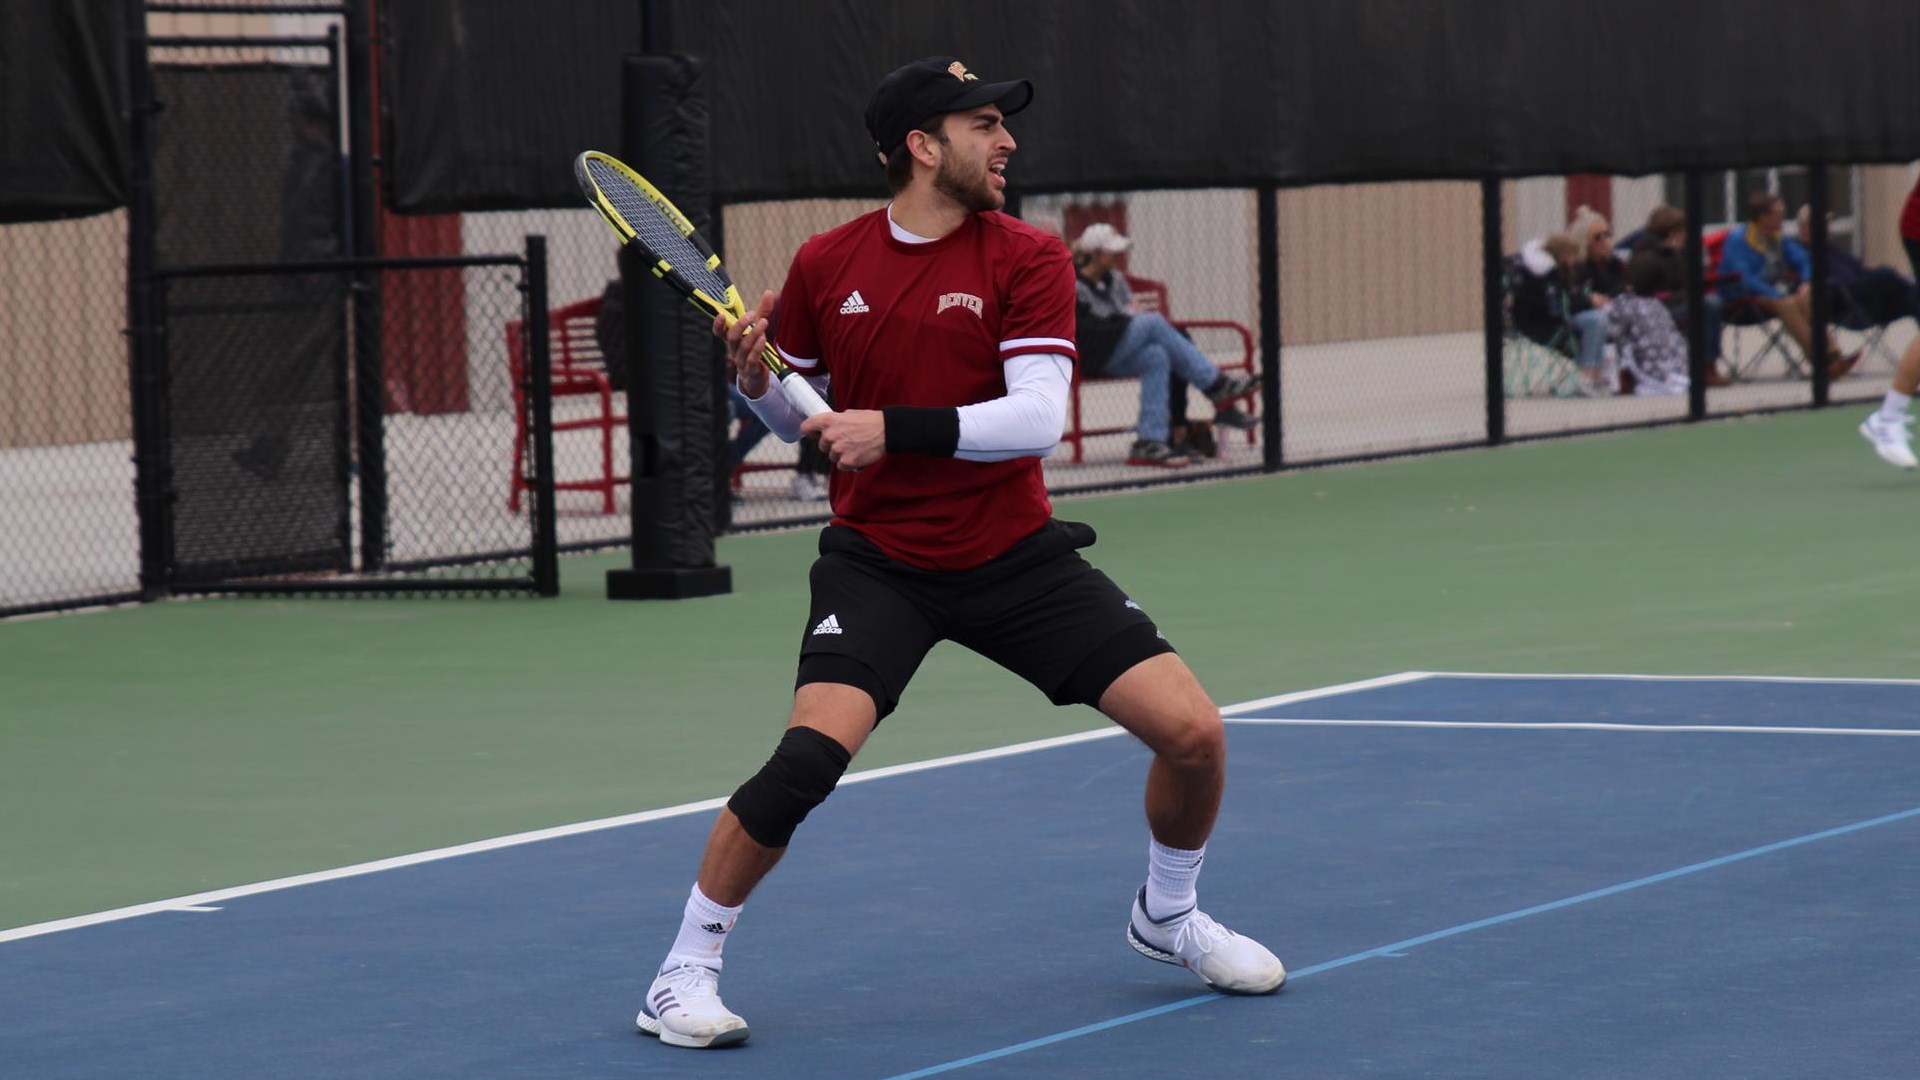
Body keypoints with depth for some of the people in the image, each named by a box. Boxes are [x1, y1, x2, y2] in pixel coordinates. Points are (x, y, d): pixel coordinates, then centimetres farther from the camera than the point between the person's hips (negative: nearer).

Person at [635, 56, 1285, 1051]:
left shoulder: (1028, 258, -6)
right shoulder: (824, 267, -1)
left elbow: (1037, 420, -18)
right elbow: (799, 418, 12)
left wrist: (894, 428, -25)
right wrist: (753, 379, -10)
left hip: (1016, 557, 1)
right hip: (877, 561, -1)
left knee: (1192, 733, -7)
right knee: (810, 753, -26)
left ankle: (1167, 916, 25)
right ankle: (683, 974, -9)